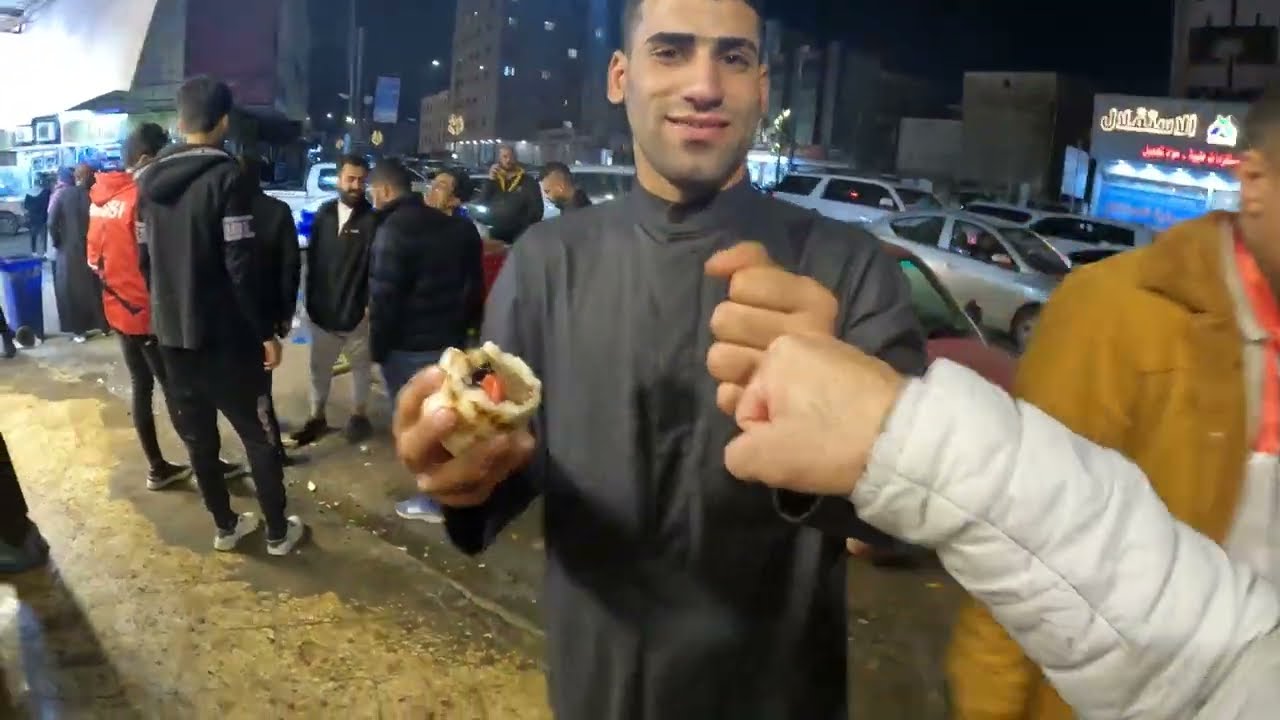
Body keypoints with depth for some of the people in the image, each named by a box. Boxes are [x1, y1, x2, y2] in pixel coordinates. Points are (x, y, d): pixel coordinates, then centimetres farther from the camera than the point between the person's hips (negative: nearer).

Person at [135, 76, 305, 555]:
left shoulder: (150, 178, 5)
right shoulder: (224, 175, -15)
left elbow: (146, 257, 12)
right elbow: (242, 266, -20)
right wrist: (266, 330, -13)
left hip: (171, 332, 6)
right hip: (223, 333, -6)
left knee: (198, 436, 14)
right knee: (258, 434, 6)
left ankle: (225, 526, 26)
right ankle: (278, 531, 15)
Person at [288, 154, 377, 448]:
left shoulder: (372, 219, -10)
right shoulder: (324, 213, 4)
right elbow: (312, 258, 8)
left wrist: (371, 303, -16)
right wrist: (311, 297, 7)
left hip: (357, 310, -4)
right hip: (322, 307, 4)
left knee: (360, 365, 12)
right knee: (319, 365, 14)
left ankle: (359, 415, 27)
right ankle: (317, 417, 28)